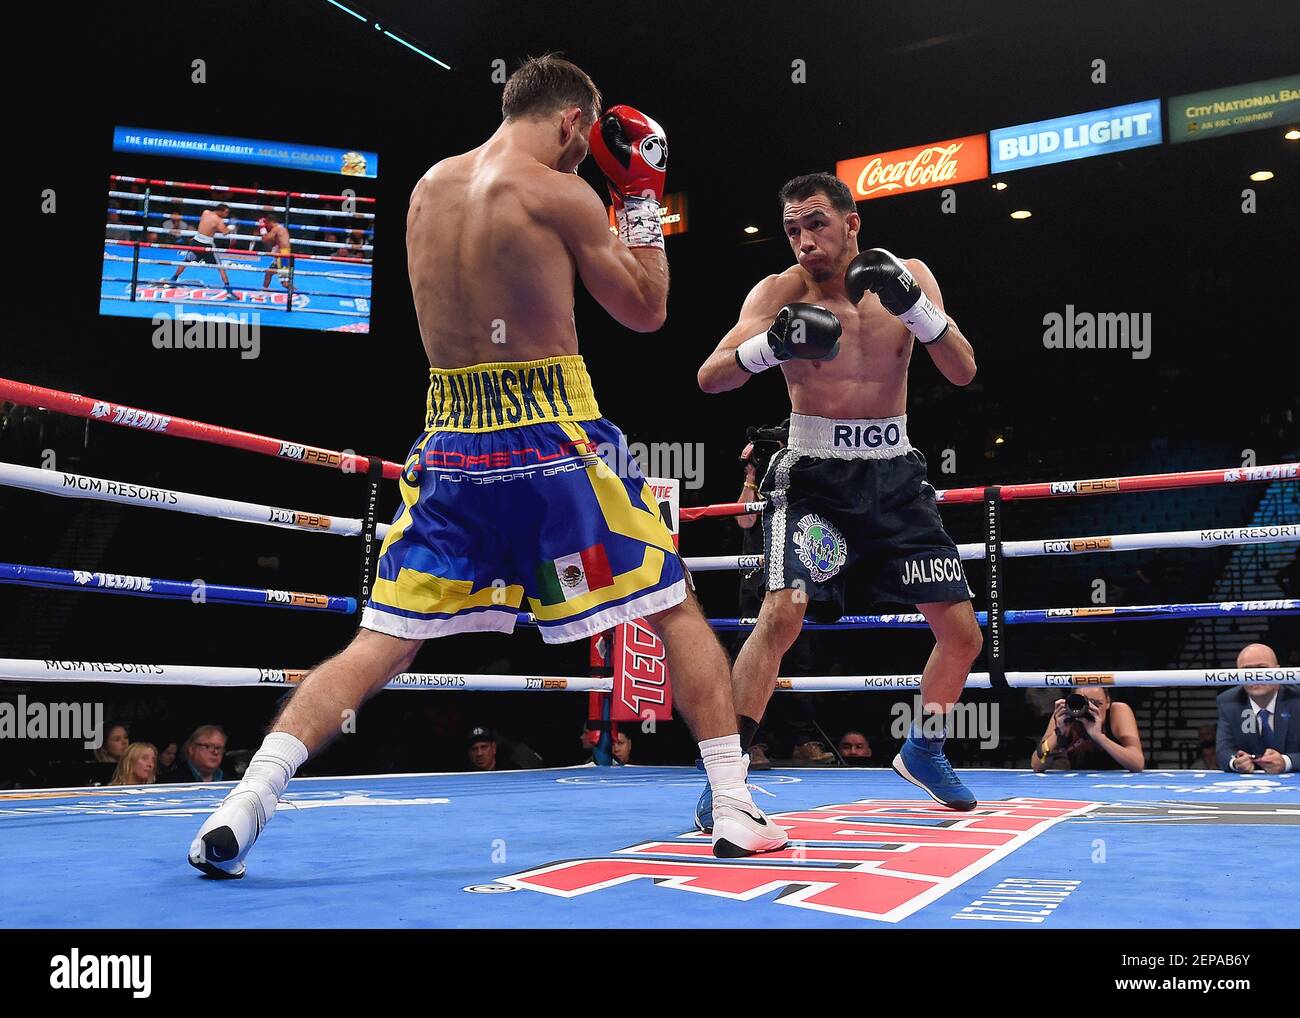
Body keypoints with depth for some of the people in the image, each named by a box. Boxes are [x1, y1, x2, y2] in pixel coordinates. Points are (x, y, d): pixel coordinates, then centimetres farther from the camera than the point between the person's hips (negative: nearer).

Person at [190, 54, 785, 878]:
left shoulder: (428, 187, 12)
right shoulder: (559, 193, -6)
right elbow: (645, 311, 3)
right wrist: (642, 199, 14)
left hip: (451, 443, 5)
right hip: (554, 440, -4)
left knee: (382, 642, 10)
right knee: (677, 610, 10)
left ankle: (242, 807, 1)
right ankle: (736, 810, 11)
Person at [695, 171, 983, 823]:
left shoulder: (909, 277, -2)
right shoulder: (781, 291, -10)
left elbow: (963, 372, -10)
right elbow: (710, 378, -20)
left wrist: (914, 307, -26)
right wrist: (772, 344, -39)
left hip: (893, 475, 4)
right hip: (813, 475, -4)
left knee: (962, 634, 7)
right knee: (783, 614, -26)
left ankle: (923, 751, 32)